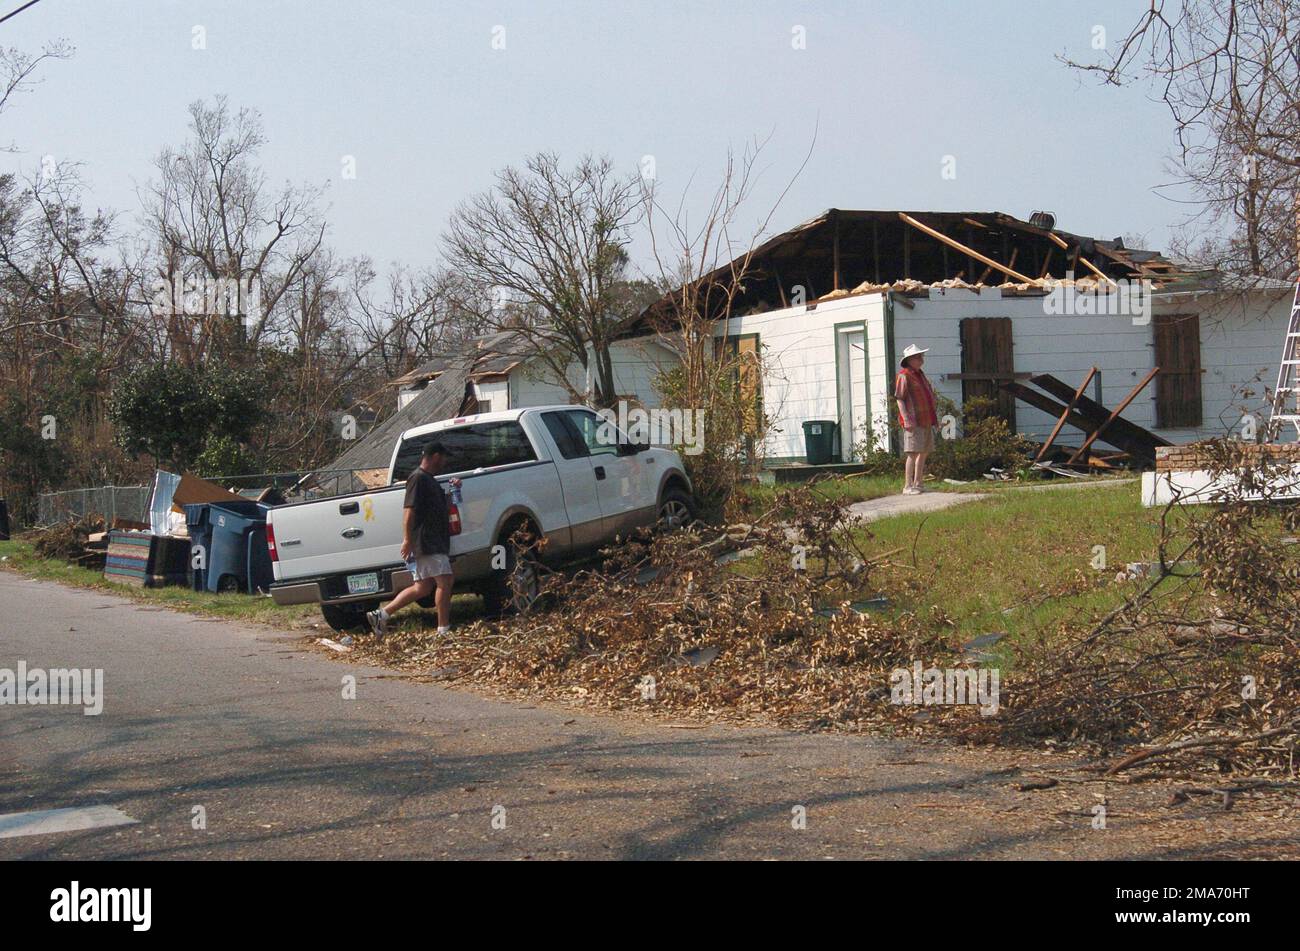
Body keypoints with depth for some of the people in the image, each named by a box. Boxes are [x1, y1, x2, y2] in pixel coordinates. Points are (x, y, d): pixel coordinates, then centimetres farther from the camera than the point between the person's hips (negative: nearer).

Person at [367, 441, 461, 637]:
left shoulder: (429, 480, 22)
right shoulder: (418, 478, -10)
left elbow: (437, 504, 39)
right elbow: (409, 509, -18)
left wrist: (453, 487, 21)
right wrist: (407, 539, -25)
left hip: (435, 543, 10)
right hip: (426, 542, -10)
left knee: (422, 587, 8)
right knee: (445, 581, -10)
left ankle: (380, 614, 9)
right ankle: (444, 630, -7)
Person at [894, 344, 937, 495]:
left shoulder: (920, 374, 20)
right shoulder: (904, 375, -7)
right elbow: (900, 399, -13)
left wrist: (934, 418, 23)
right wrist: (906, 419, -21)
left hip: (926, 421, 9)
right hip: (914, 421, -9)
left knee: (924, 453, 10)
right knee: (913, 453, -12)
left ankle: (917, 484, 16)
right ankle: (908, 486, -11)